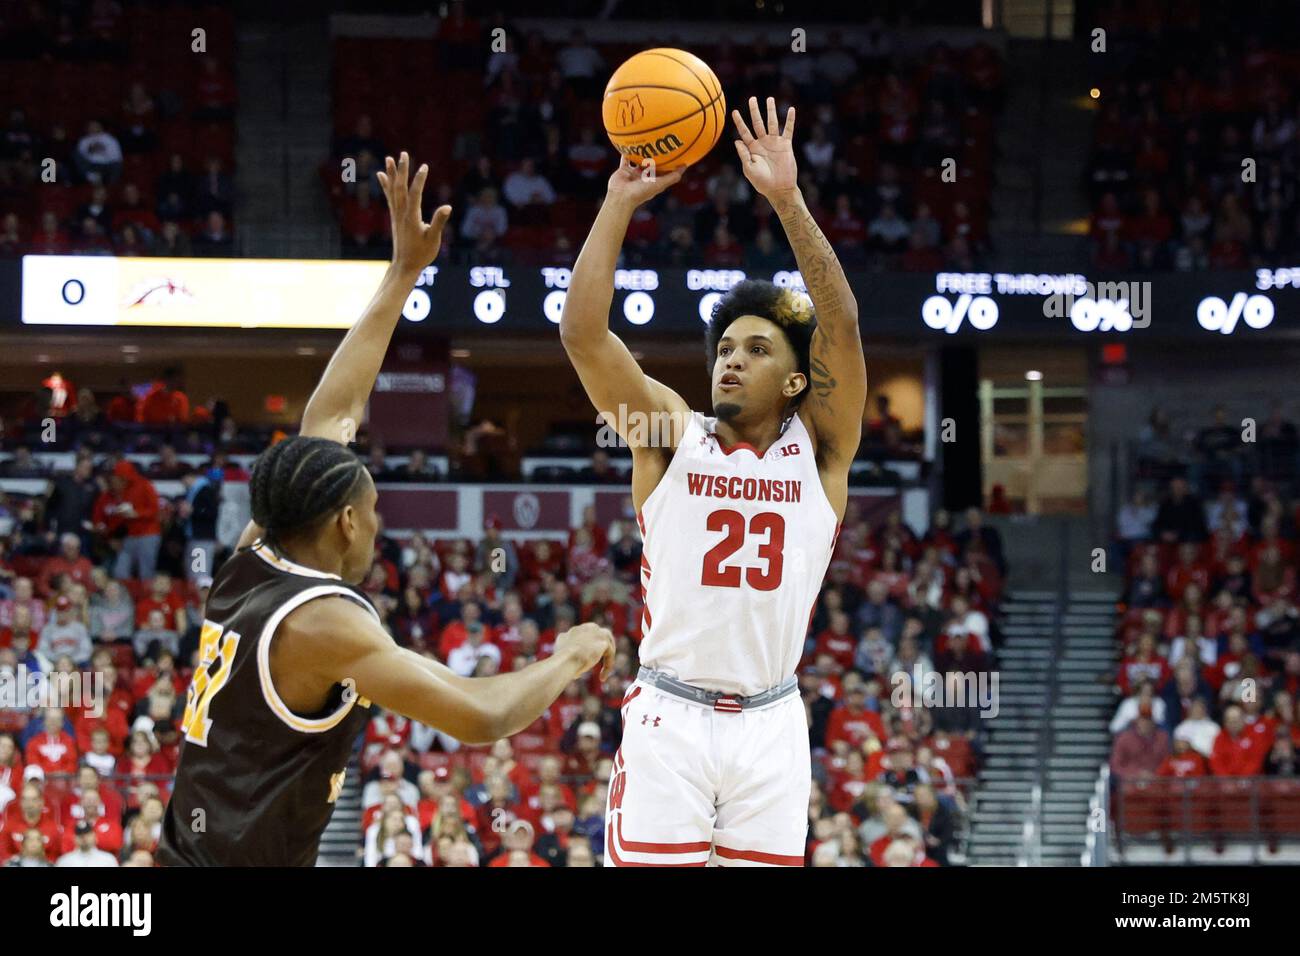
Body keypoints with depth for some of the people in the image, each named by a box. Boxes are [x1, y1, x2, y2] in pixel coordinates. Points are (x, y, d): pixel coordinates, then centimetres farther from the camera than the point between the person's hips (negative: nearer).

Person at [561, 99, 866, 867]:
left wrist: (788, 199, -18)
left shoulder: (817, 447, 4)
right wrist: (620, 202, -10)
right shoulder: (672, 434, 5)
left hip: (769, 724, 1)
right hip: (667, 717, -1)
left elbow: (840, 324, -10)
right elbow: (582, 332, -6)